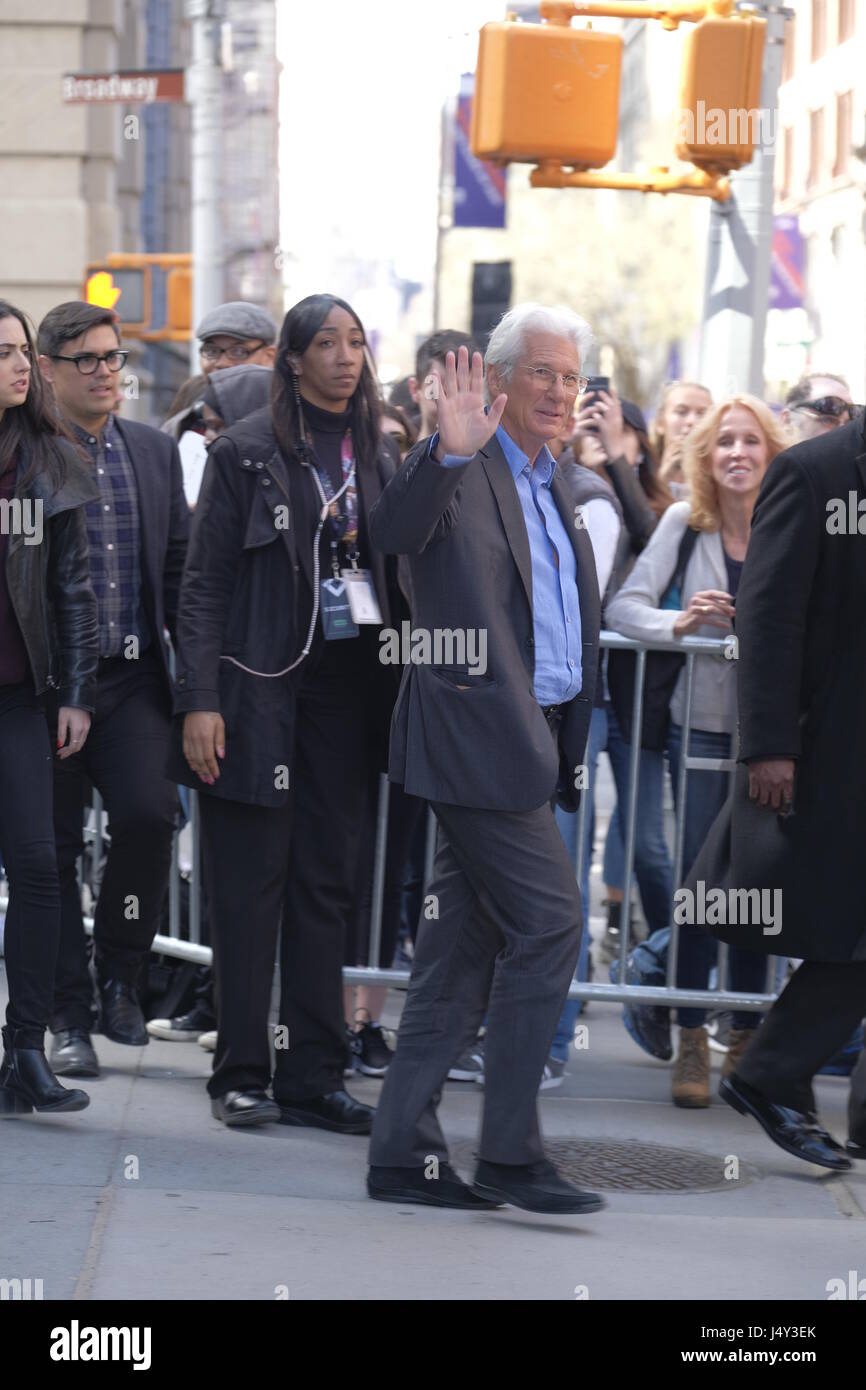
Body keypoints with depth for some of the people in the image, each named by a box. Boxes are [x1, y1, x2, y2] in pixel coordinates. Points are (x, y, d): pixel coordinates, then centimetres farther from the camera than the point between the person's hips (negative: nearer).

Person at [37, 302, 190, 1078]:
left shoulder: (154, 452, 11)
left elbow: (179, 569, 15)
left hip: (134, 675, 3)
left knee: (149, 812, -16)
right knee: (54, 845, 3)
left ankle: (118, 978, 4)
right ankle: (68, 1018, 13)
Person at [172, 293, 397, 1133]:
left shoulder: (374, 455, 11)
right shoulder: (247, 452, -2)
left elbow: (392, 573, 13)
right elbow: (204, 583, -4)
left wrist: (393, 688, 3)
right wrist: (199, 701, -12)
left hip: (346, 684, 5)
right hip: (261, 686, -5)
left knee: (327, 882, 6)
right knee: (250, 883, -2)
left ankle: (313, 1077, 11)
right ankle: (241, 1075, 5)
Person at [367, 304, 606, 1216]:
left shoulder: (551, 481, 19)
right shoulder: (458, 468, -8)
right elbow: (394, 532, -28)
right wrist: (449, 453, -44)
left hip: (531, 737, 9)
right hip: (479, 736, -9)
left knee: (462, 944, 9)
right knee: (548, 924, -11)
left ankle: (404, 1153, 13)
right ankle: (509, 1154, -5)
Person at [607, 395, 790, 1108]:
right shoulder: (685, 522, -3)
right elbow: (625, 605, -6)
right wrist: (676, 622, -23)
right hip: (702, 722, 0)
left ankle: (746, 1036, 17)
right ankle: (692, 1041, 7)